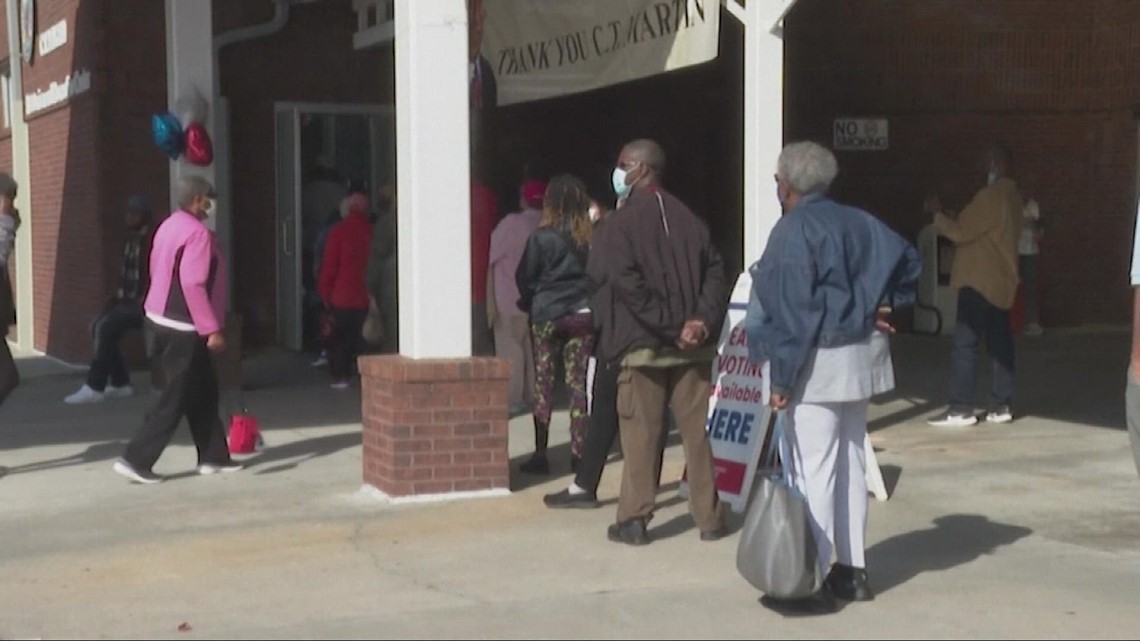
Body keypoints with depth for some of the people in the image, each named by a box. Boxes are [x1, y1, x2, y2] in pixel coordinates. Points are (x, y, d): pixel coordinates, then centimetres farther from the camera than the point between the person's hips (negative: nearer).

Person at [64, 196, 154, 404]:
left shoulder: (151, 240, -16)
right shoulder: (132, 239, 14)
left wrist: (140, 303, -21)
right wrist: (118, 297, 9)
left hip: (145, 304, -10)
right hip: (130, 301, 10)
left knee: (105, 327, -21)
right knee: (99, 327, -1)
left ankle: (94, 388, -15)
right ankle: (120, 384, 3)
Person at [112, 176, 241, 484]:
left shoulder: (169, 227, 12)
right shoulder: (197, 232, -17)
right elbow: (192, 284, -25)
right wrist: (212, 328, -22)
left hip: (163, 318, 10)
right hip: (183, 326, -10)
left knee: (202, 389, 16)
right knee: (177, 396, -4)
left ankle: (213, 456, 21)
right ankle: (136, 459, -4)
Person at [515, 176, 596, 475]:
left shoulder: (541, 237, -9)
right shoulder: (592, 237, -3)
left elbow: (524, 277, -1)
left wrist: (528, 302, 16)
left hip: (546, 316, -2)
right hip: (583, 315, 2)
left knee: (543, 384, 3)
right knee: (578, 383, 8)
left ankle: (540, 455, 3)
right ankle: (578, 452, 9)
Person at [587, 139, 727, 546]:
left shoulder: (619, 225, -7)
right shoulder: (690, 220, 8)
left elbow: (624, 283, -18)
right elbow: (715, 273, 0)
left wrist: (670, 326, -17)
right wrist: (702, 320, -10)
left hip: (643, 345, -4)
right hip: (693, 347, 4)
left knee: (640, 434, 3)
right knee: (698, 432, 9)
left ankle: (634, 519, 5)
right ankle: (709, 517, 14)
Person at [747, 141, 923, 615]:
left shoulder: (793, 231, -13)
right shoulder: (858, 222, 10)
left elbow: (791, 310, -18)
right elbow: (909, 260, 13)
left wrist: (781, 379, -15)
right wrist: (880, 307, 16)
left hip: (818, 362, -8)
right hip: (861, 356, 8)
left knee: (812, 469, -4)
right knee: (850, 463, 15)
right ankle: (852, 570, 22)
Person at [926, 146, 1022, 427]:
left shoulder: (992, 195, -16)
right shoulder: (1012, 195, 15)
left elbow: (962, 231, -17)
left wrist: (938, 214, -1)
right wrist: (946, 216, 12)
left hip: (980, 281, -10)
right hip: (1000, 281, 10)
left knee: (964, 343, -7)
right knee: (999, 343, 9)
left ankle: (961, 409, -7)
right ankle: (1002, 405, 10)